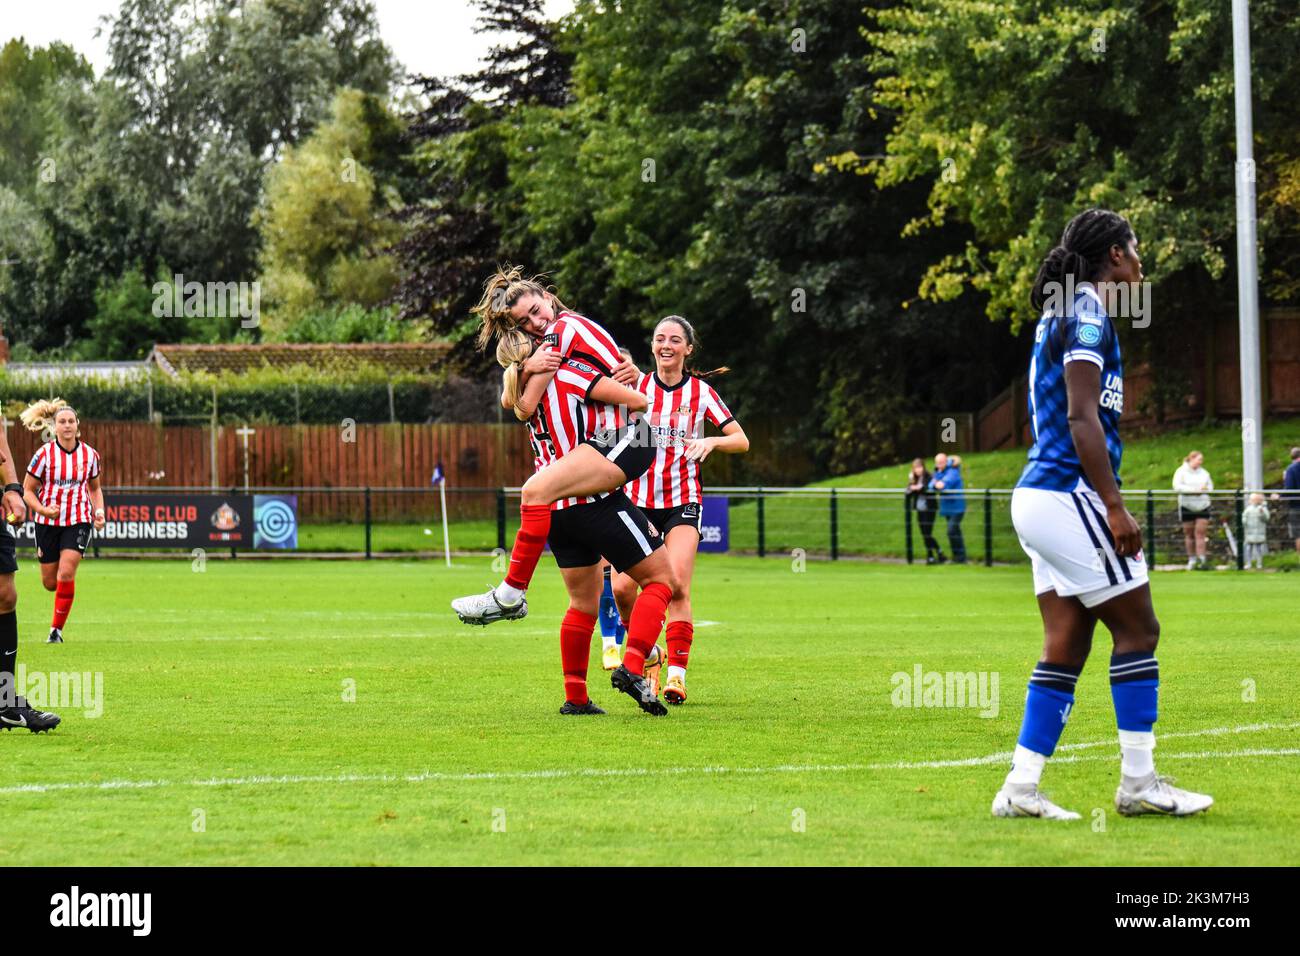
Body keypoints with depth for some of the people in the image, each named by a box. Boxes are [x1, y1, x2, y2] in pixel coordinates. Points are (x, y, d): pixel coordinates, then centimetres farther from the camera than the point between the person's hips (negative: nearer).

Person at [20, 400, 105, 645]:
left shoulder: (90, 455, 0)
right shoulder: (44, 454, -8)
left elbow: (95, 488, 16)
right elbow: (27, 490, -4)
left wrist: (99, 512, -1)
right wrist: (43, 509, -21)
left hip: (78, 521, 0)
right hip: (48, 523, 0)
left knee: (66, 574, -18)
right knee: (50, 583, 5)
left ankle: (57, 629, -7)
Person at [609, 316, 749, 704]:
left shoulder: (701, 392, 0)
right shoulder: (636, 386, 3)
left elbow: (742, 441, 1)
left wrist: (712, 441, -18)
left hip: (683, 501, -2)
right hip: (638, 498, 2)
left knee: (677, 586, -16)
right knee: (622, 588, -8)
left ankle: (677, 673, -13)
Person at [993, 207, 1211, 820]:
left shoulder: (1063, 313, 19)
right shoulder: (1087, 313, -11)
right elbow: (1082, 418, -18)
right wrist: (1115, 508, -19)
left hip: (1039, 496, 10)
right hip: (1068, 494, -10)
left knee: (1066, 646, 7)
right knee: (1138, 630, -3)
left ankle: (1021, 788, 3)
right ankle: (1138, 782, -1)